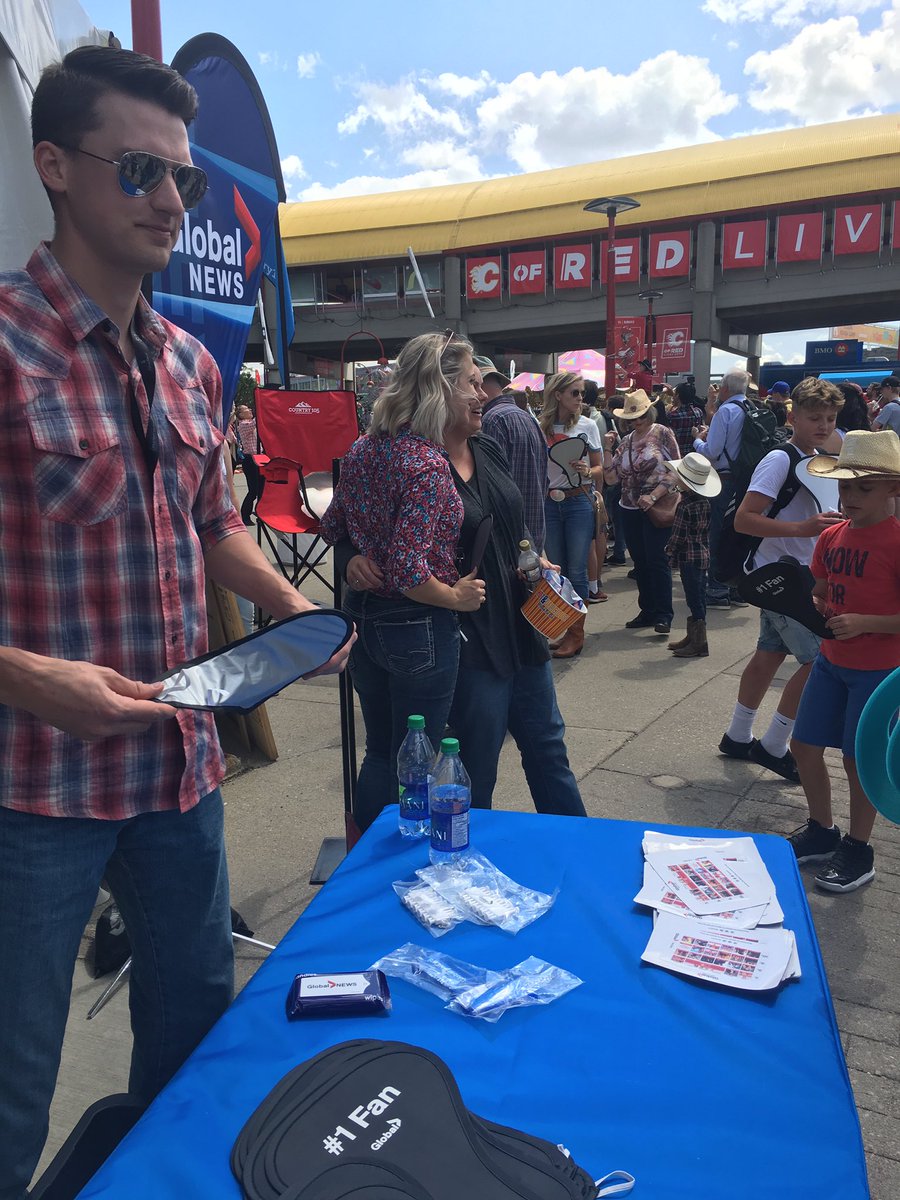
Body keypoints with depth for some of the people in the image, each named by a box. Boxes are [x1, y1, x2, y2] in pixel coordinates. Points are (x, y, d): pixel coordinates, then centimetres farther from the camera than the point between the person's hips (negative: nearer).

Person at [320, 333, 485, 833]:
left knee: (379, 751, 21)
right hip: (419, 630, -8)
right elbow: (409, 574, -26)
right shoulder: (428, 464, -22)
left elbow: (333, 527, 14)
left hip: (364, 616, 8)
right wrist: (457, 597, -11)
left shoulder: (364, 448, 3)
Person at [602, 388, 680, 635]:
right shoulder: (625, 442, 11)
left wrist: (653, 496, -18)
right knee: (640, 562, 9)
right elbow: (611, 477, 7)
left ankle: (663, 615, -3)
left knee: (657, 560, -8)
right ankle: (648, 611, 18)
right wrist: (607, 449, -3)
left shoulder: (662, 434, -3)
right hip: (629, 510, 5)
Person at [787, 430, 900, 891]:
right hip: (831, 661, 7)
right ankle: (821, 831, 33)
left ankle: (858, 851, 25)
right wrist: (811, 610, -7)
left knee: (858, 759, 4)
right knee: (804, 747, 11)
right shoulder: (832, 537, 3)